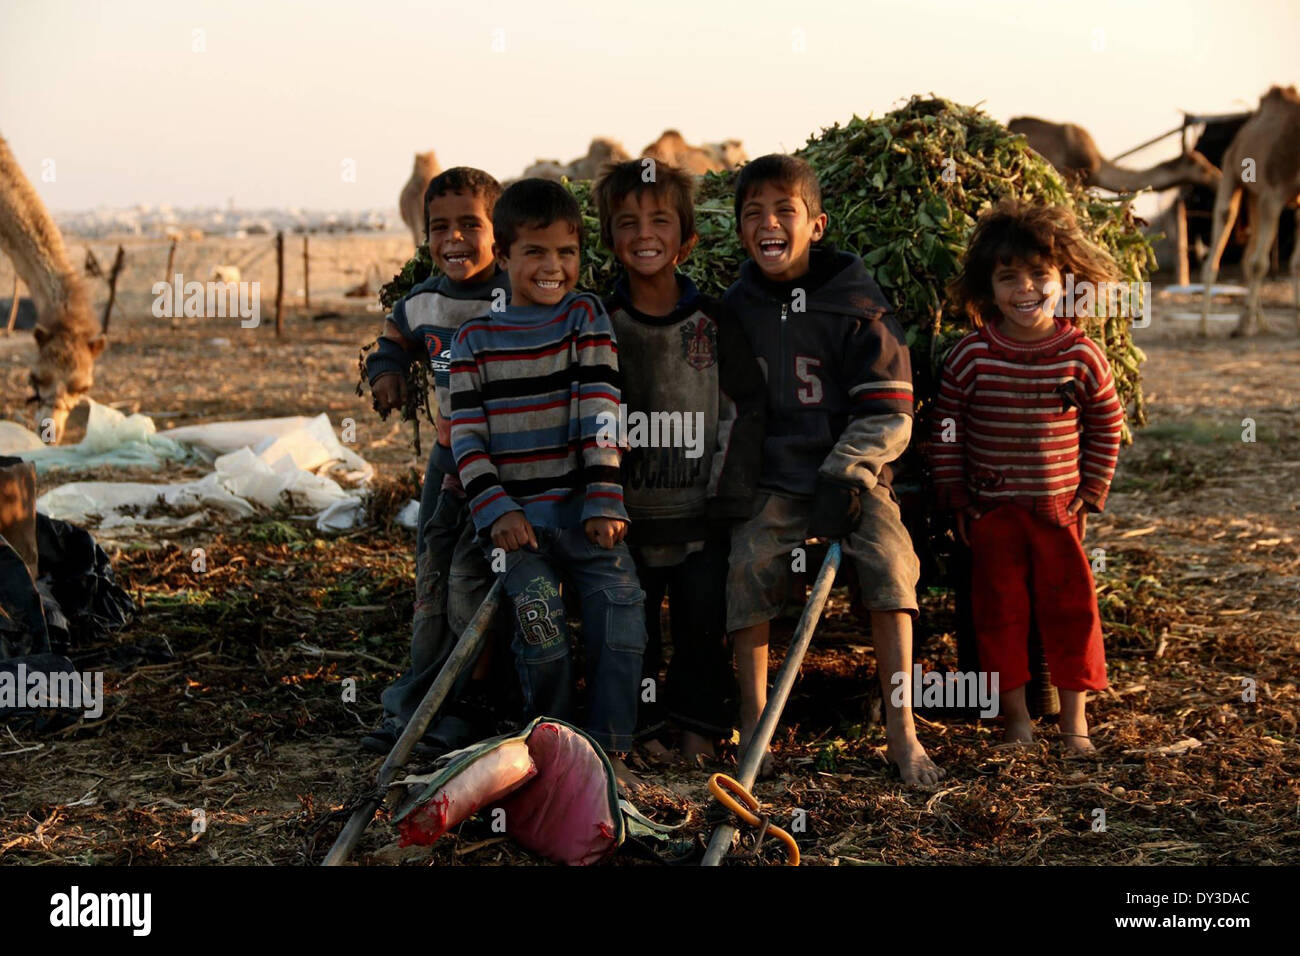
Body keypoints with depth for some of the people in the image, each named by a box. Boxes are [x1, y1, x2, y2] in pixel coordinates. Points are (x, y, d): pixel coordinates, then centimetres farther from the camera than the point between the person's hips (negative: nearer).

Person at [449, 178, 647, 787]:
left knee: (620, 598, -19)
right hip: (513, 513, -1)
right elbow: (465, 435, 3)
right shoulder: (475, 339, 7)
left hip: (581, 505, 1)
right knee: (539, 613, -19)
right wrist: (496, 510, -10)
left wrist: (603, 503, -10)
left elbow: (599, 413, -2)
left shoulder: (587, 319, 7)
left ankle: (610, 748, -8)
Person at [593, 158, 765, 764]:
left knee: (703, 623, 8)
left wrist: (733, 497, -3)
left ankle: (698, 725, 22)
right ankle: (639, 726, 21)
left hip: (700, 511, 0)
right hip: (627, 509, 0)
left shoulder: (714, 324, 0)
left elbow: (745, 408, 2)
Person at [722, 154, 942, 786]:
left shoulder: (856, 306, -2)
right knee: (748, 561, -24)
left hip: (852, 473, -2)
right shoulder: (735, 310, 8)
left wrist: (844, 476, -18)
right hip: (771, 477, 2)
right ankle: (752, 724, -12)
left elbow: (888, 414, -5)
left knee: (889, 560, -25)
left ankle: (900, 730, -18)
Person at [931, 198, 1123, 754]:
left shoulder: (1081, 357, -5)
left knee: (1070, 606, 4)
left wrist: (1092, 491, 4)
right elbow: (946, 428, 1)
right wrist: (955, 497, 0)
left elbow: (1106, 424, 6)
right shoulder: (971, 356, -7)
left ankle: (1074, 716, 17)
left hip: (1059, 509, 0)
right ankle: (1015, 714, 19)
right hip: (991, 510, 0)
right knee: (999, 610, 6)